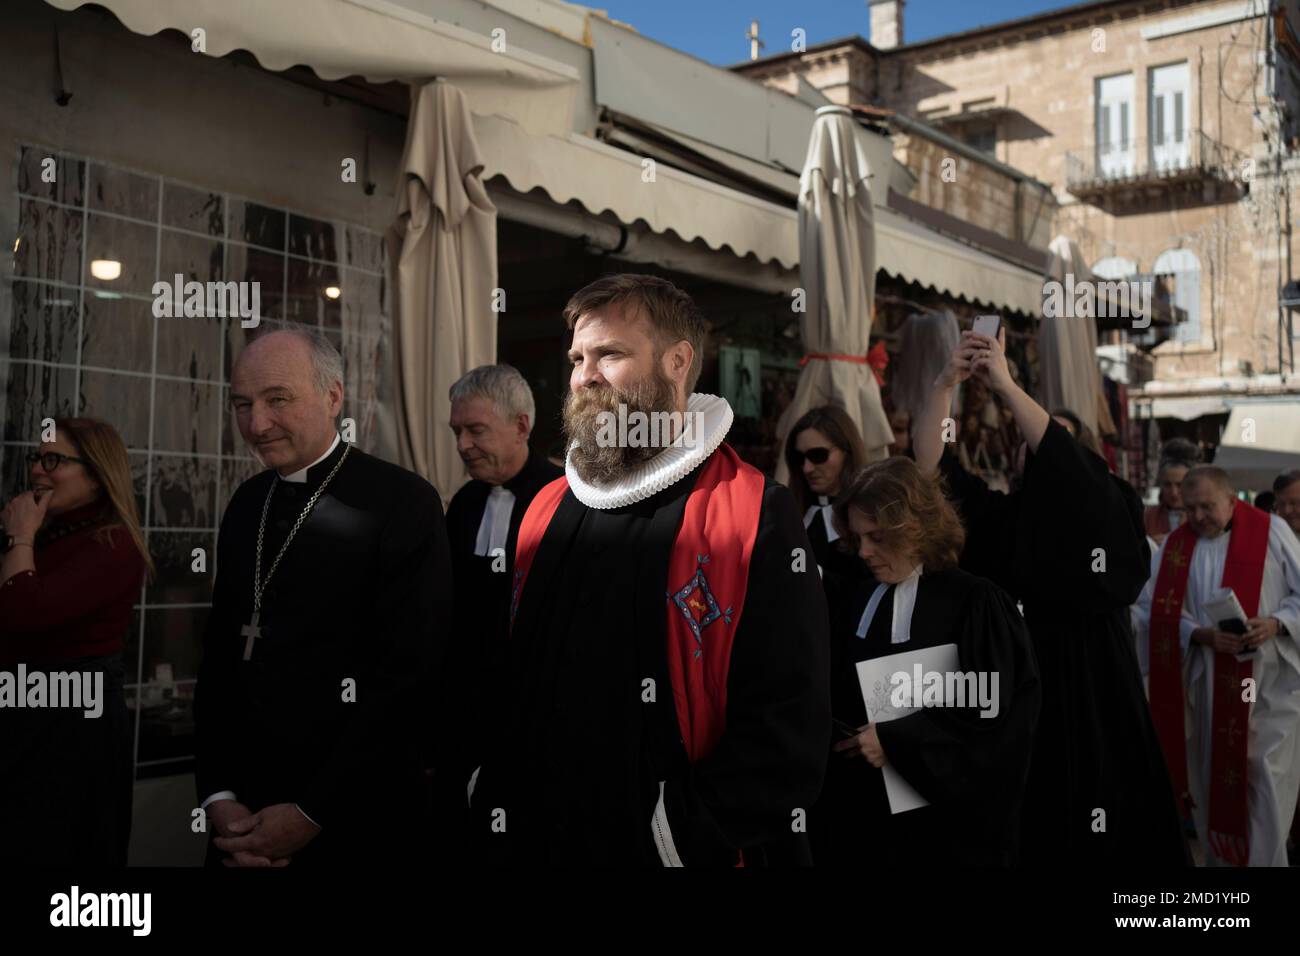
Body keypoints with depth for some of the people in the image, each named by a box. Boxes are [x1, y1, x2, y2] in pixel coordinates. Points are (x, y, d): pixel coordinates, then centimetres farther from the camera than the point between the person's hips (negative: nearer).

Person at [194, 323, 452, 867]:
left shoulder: (404, 504, -12)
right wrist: (219, 797, -3)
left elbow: (405, 677, -17)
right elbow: (219, 658, 8)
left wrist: (311, 817, -16)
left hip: (355, 823, -5)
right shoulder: (247, 504, 8)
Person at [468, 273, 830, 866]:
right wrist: (497, 813, 0)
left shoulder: (758, 518, -13)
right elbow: (506, 683, 11)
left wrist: (688, 838, -20)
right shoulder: (547, 510, 6)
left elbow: (787, 728, -17)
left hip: (667, 844, -5)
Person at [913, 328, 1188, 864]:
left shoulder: (1109, 518, -1)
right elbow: (928, 466, -4)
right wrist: (947, 382, -13)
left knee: (1086, 835, 4)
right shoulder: (998, 520, 6)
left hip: (1090, 707, -2)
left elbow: (1068, 466, -20)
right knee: (1022, 829, 8)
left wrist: (1005, 385, -22)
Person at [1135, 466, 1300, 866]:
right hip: (1205, 681, 2)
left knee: (1266, 780, -4)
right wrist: (1202, 634, -15)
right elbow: (1154, 609, -1)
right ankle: (1220, 859, 24)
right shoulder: (1176, 545, 4)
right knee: (1212, 777, 9)